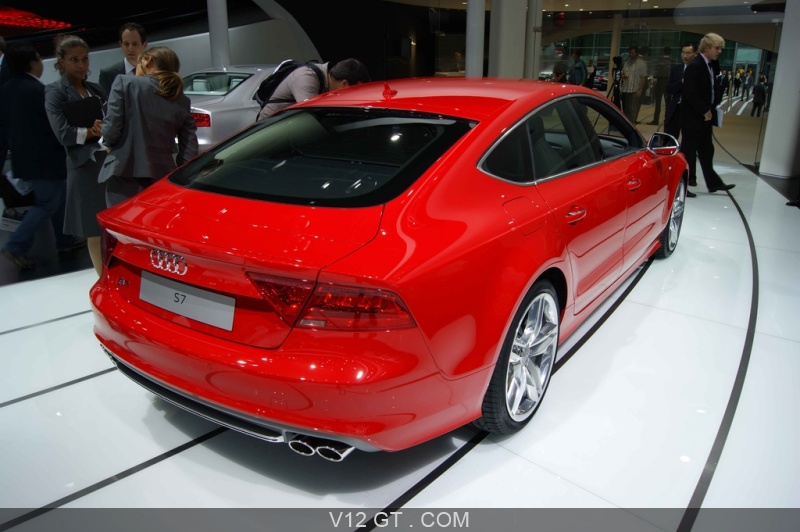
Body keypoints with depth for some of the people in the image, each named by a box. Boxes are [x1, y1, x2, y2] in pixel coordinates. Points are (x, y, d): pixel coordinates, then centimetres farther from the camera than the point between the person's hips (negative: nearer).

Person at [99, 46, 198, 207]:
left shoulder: (125, 83, 0)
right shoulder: (182, 101, 10)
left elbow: (111, 130, -7)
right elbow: (190, 151, 5)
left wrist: (108, 140, 14)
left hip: (125, 176, -4)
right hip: (162, 178, 4)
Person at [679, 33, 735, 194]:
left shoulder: (708, 66, 12)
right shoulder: (695, 66, -16)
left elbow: (708, 91, 17)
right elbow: (690, 94, -22)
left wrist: (710, 110, 5)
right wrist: (705, 111, -17)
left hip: (704, 118, 9)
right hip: (693, 118, -9)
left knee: (706, 151, 15)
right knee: (688, 152, -3)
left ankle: (713, 183, 24)